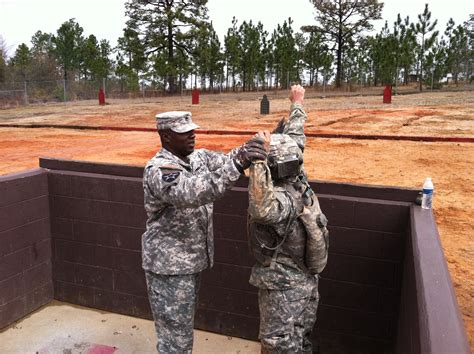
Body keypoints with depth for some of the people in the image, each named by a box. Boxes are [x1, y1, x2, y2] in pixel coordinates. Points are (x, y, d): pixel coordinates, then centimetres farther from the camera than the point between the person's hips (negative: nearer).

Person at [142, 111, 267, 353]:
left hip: (192, 260, 8)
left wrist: (246, 150, -23)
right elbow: (193, 193, -42)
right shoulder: (158, 170, -25)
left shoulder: (197, 157, 2)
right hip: (169, 266, -8)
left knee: (183, 330, 25)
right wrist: (237, 164, -52)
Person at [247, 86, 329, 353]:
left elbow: (262, 209, -54)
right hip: (307, 281, 9)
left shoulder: (283, 200, -29)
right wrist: (297, 104, 23)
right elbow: (296, 137, 8)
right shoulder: (299, 179, -7)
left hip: (284, 287, -8)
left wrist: (259, 159, -52)